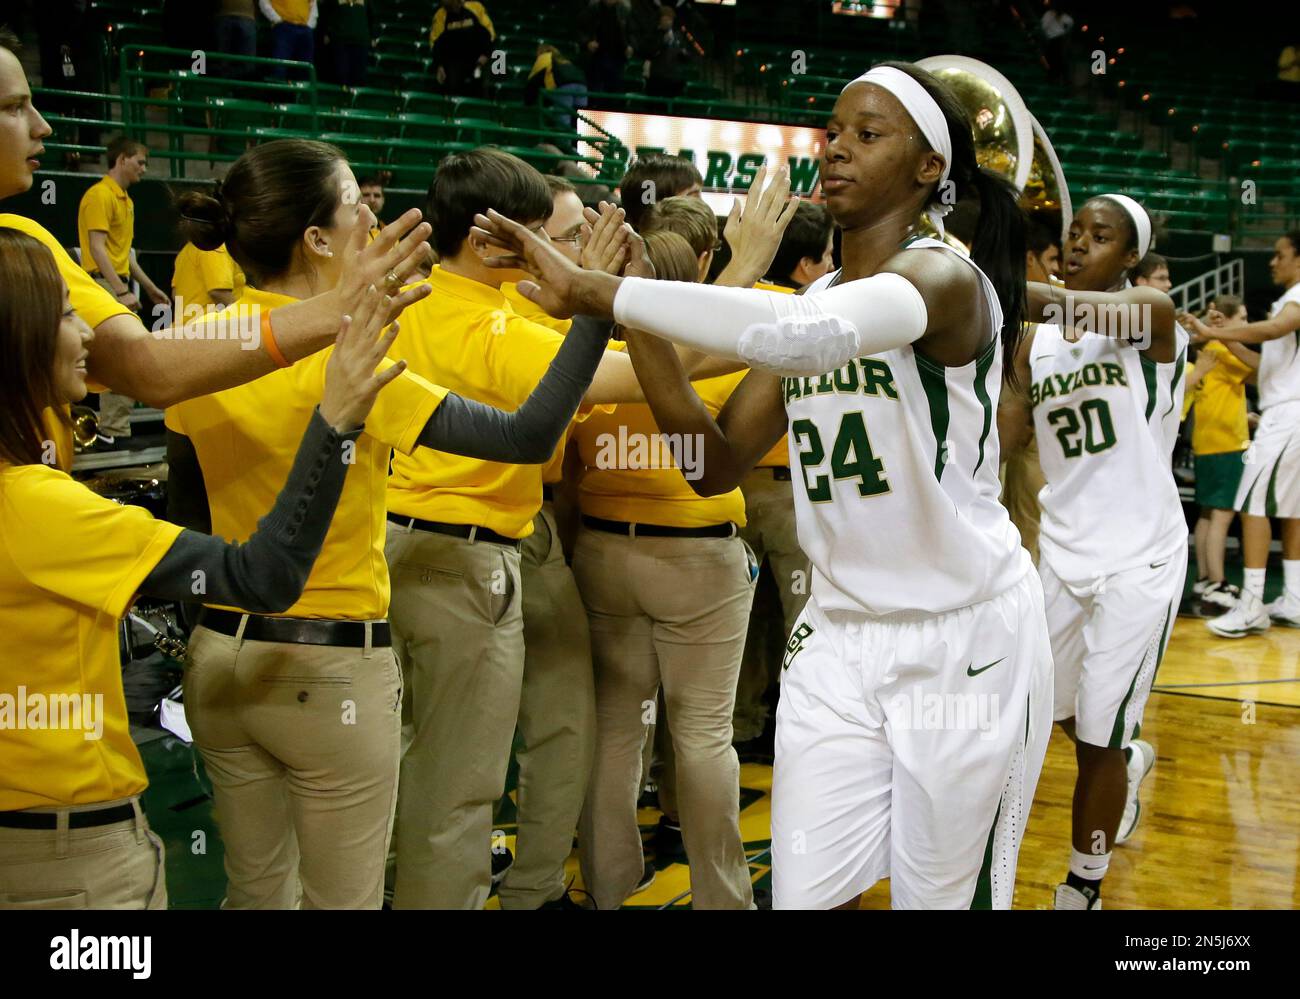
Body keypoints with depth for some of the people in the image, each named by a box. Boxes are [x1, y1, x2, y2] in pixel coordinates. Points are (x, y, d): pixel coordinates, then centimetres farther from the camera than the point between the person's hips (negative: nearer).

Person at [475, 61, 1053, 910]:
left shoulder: (946, 277, -15)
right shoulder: (813, 301, 9)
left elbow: (799, 333, -37)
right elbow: (718, 464, 5)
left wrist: (592, 289, -34)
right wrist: (637, 322, -7)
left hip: (967, 638, -6)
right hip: (839, 635, 6)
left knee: (941, 897, 8)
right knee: (808, 895, 6)